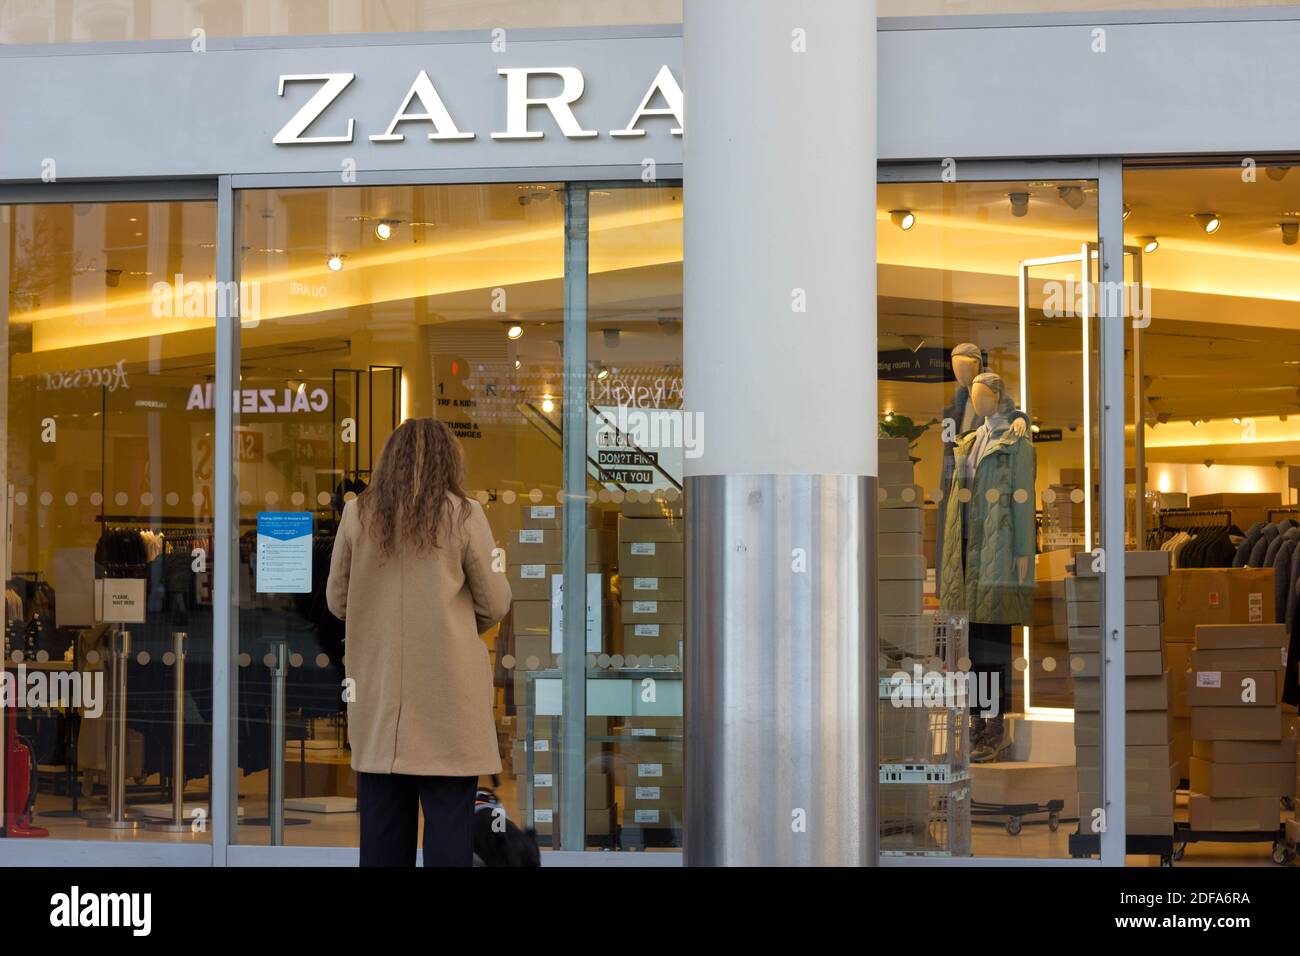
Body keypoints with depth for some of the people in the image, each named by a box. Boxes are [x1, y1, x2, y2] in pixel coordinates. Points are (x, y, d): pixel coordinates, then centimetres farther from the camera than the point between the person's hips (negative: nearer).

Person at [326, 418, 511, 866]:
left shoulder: (357, 513, 1)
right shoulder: (463, 515, -6)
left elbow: (336, 599, 9)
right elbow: (495, 604, 0)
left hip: (377, 690, 3)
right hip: (447, 693, -3)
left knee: (382, 817, 9)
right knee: (449, 815, 1)